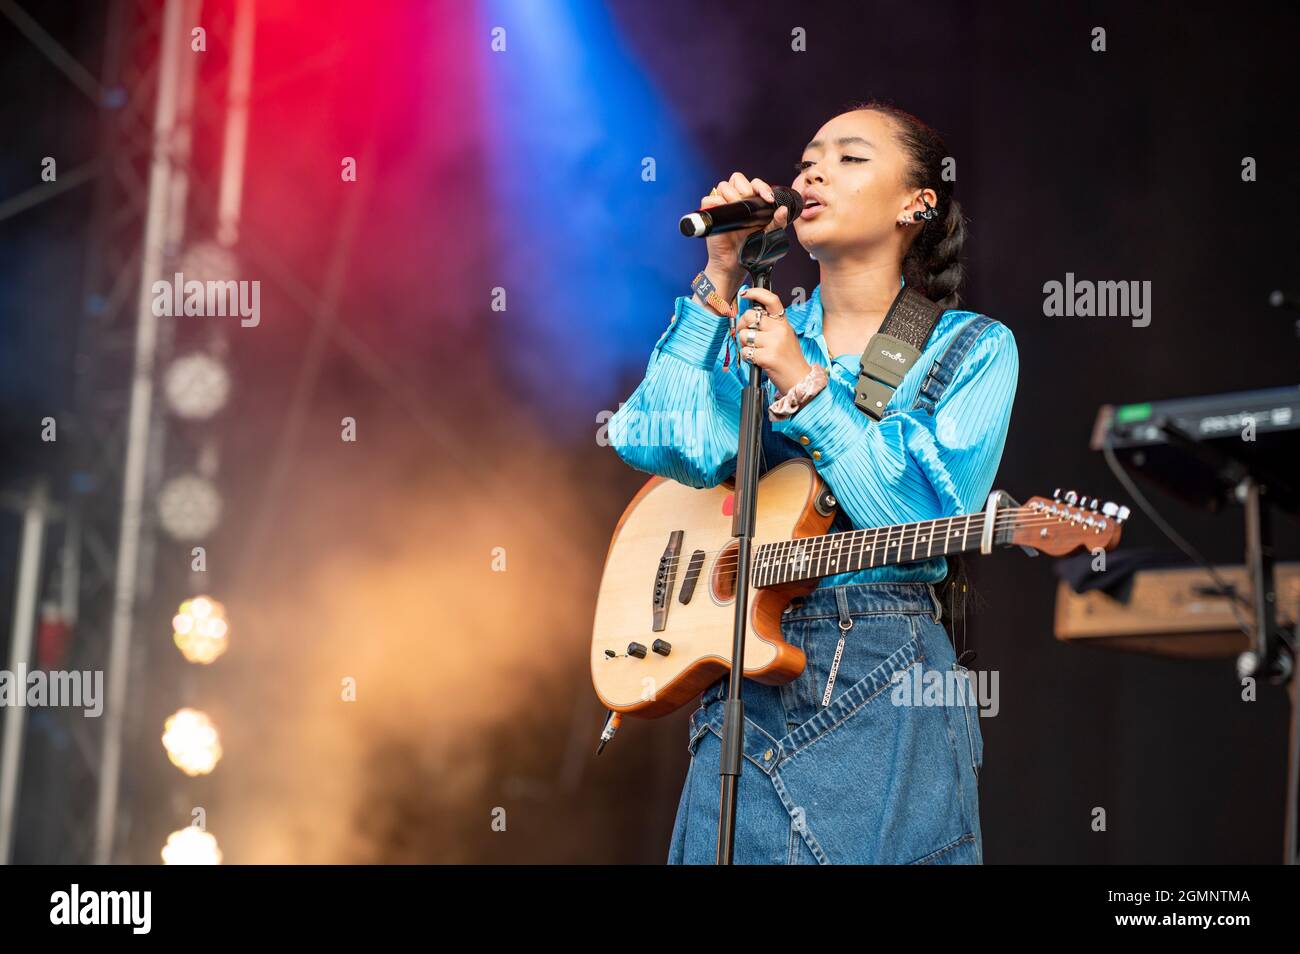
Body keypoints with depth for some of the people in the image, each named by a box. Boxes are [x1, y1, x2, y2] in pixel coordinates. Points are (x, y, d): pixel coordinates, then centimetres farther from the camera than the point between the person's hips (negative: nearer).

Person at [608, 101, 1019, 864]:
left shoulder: (973, 350, 0)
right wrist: (722, 282, -7)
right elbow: (653, 442, -8)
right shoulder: (757, 326, 10)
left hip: (885, 693, -3)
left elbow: (927, 522, -14)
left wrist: (802, 383, -17)